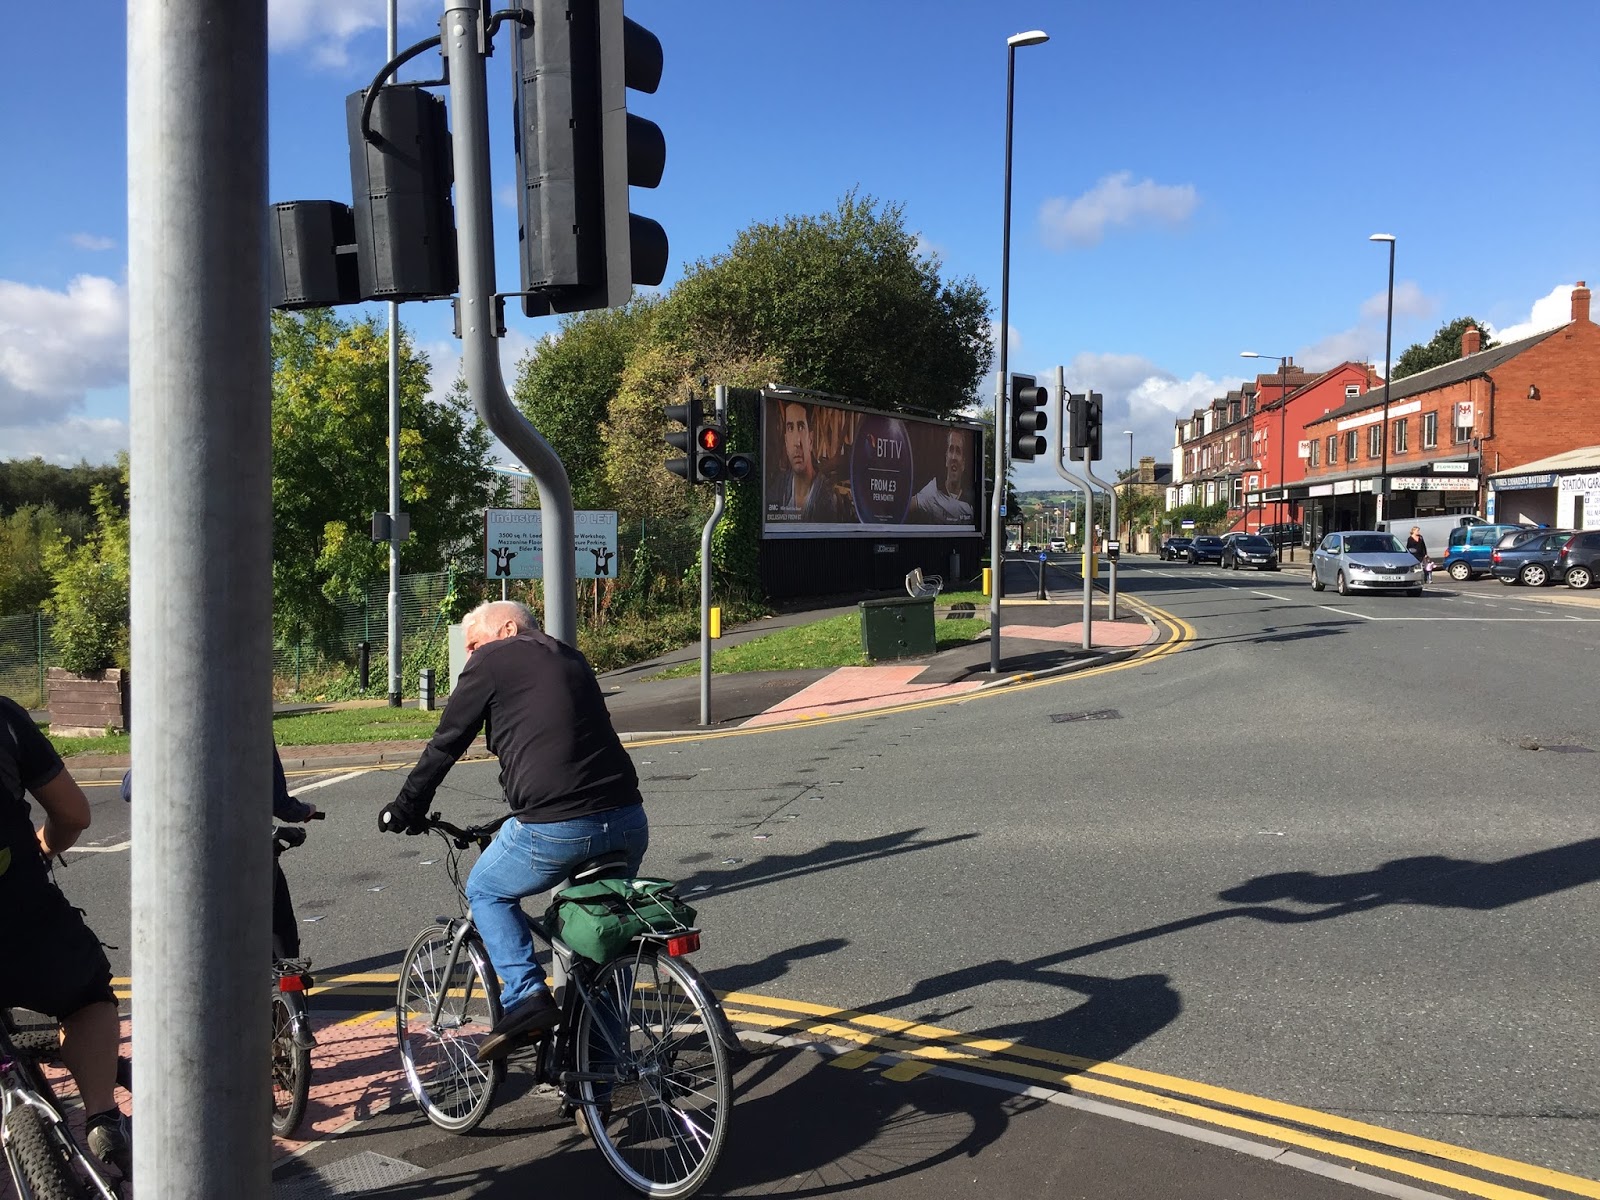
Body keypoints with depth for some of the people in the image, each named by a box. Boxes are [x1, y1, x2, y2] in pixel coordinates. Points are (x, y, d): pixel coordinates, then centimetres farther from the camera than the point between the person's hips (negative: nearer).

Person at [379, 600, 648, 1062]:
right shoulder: (573, 660, 26)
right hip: (628, 821, 6)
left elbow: (446, 744, 8)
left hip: (556, 829, -6)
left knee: (485, 890, 21)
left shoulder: (493, 661, 6)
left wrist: (405, 808, 22)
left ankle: (524, 995, 5)